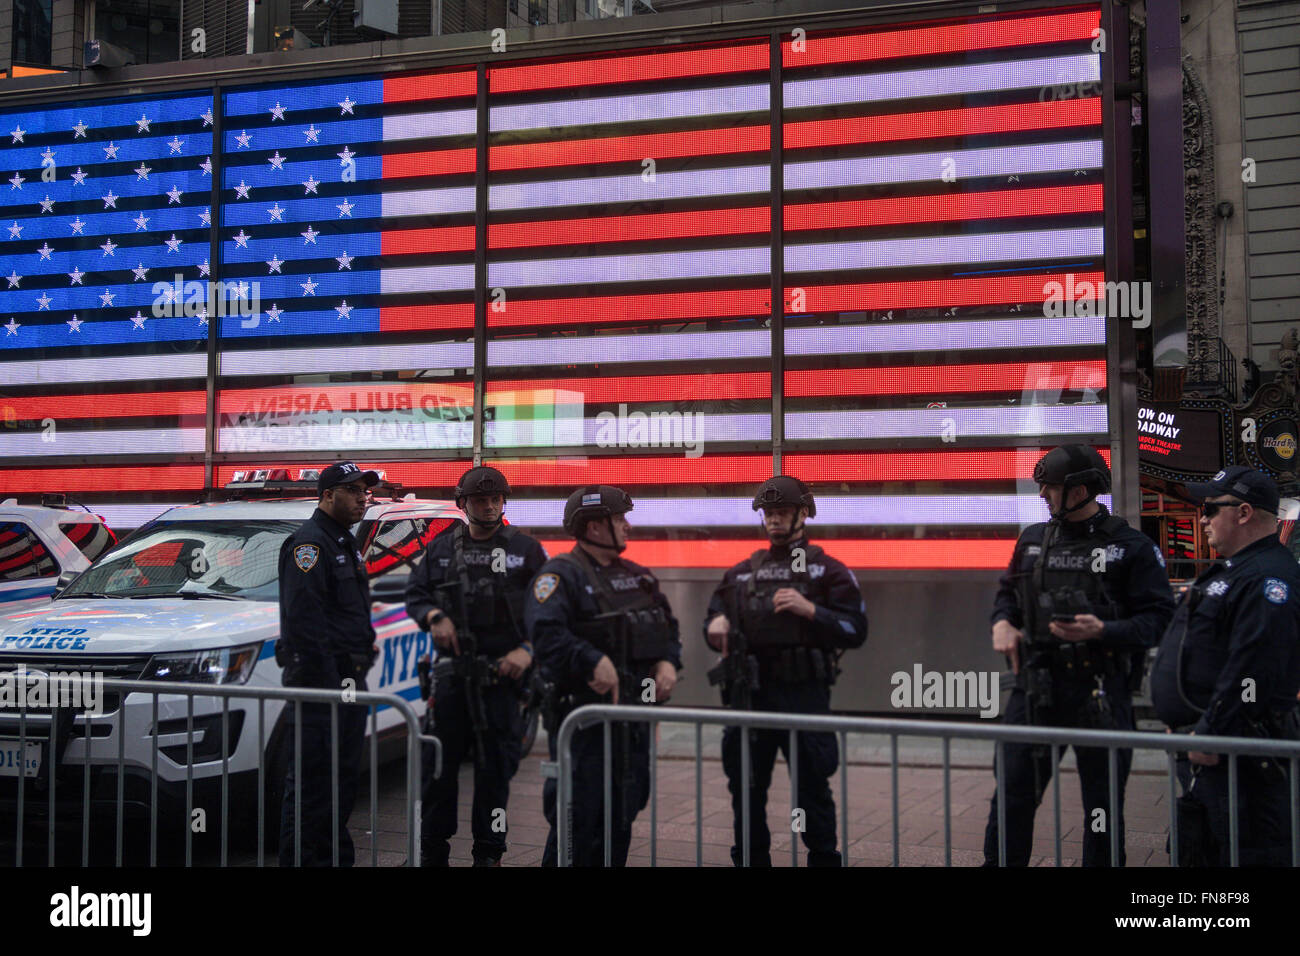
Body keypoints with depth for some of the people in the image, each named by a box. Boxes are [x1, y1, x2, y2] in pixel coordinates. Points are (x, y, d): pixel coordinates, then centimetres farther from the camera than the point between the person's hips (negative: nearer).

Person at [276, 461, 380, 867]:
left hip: (348, 678, 10)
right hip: (319, 681, -10)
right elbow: (302, 617, -21)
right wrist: (325, 678, -24)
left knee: (344, 776, 16)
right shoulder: (310, 542, -12)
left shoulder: (344, 543, 20)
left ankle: (335, 856, 25)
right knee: (311, 779, -5)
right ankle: (299, 858, 2)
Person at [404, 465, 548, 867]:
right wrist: (433, 616, -4)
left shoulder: (525, 549, 5)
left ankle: (489, 852, 13)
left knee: (496, 766, 2)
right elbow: (415, 593, 17)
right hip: (452, 672, 2)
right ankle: (432, 849, 20)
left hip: (503, 673, -2)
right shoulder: (442, 547, 11)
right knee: (438, 762, 6)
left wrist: (528, 649, -8)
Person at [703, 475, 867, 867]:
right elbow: (714, 619, 22)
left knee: (813, 788, 2)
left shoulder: (827, 570, 2)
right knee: (746, 788, 11)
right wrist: (715, 624, -1)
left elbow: (856, 630, -6)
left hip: (803, 692, -4)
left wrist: (810, 610, -18)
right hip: (749, 693, 4)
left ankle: (824, 858, 14)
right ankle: (750, 859, 23)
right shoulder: (742, 572, 15)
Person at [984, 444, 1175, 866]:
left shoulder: (1131, 547, -5)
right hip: (1036, 687, 4)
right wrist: (1002, 622, 2)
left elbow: (1159, 618, -8)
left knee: (1102, 805, 9)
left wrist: (1103, 631, -22)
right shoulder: (1033, 540, 10)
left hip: (1100, 693, -4)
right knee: (1012, 795, 8)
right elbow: (1008, 592, 23)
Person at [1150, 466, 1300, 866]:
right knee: (1202, 854, 19)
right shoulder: (1231, 572, 18)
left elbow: (1253, 672, -26)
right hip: (1201, 747, 11)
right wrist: (1192, 731, 23)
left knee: (1247, 854, -5)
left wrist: (1209, 735, -23)